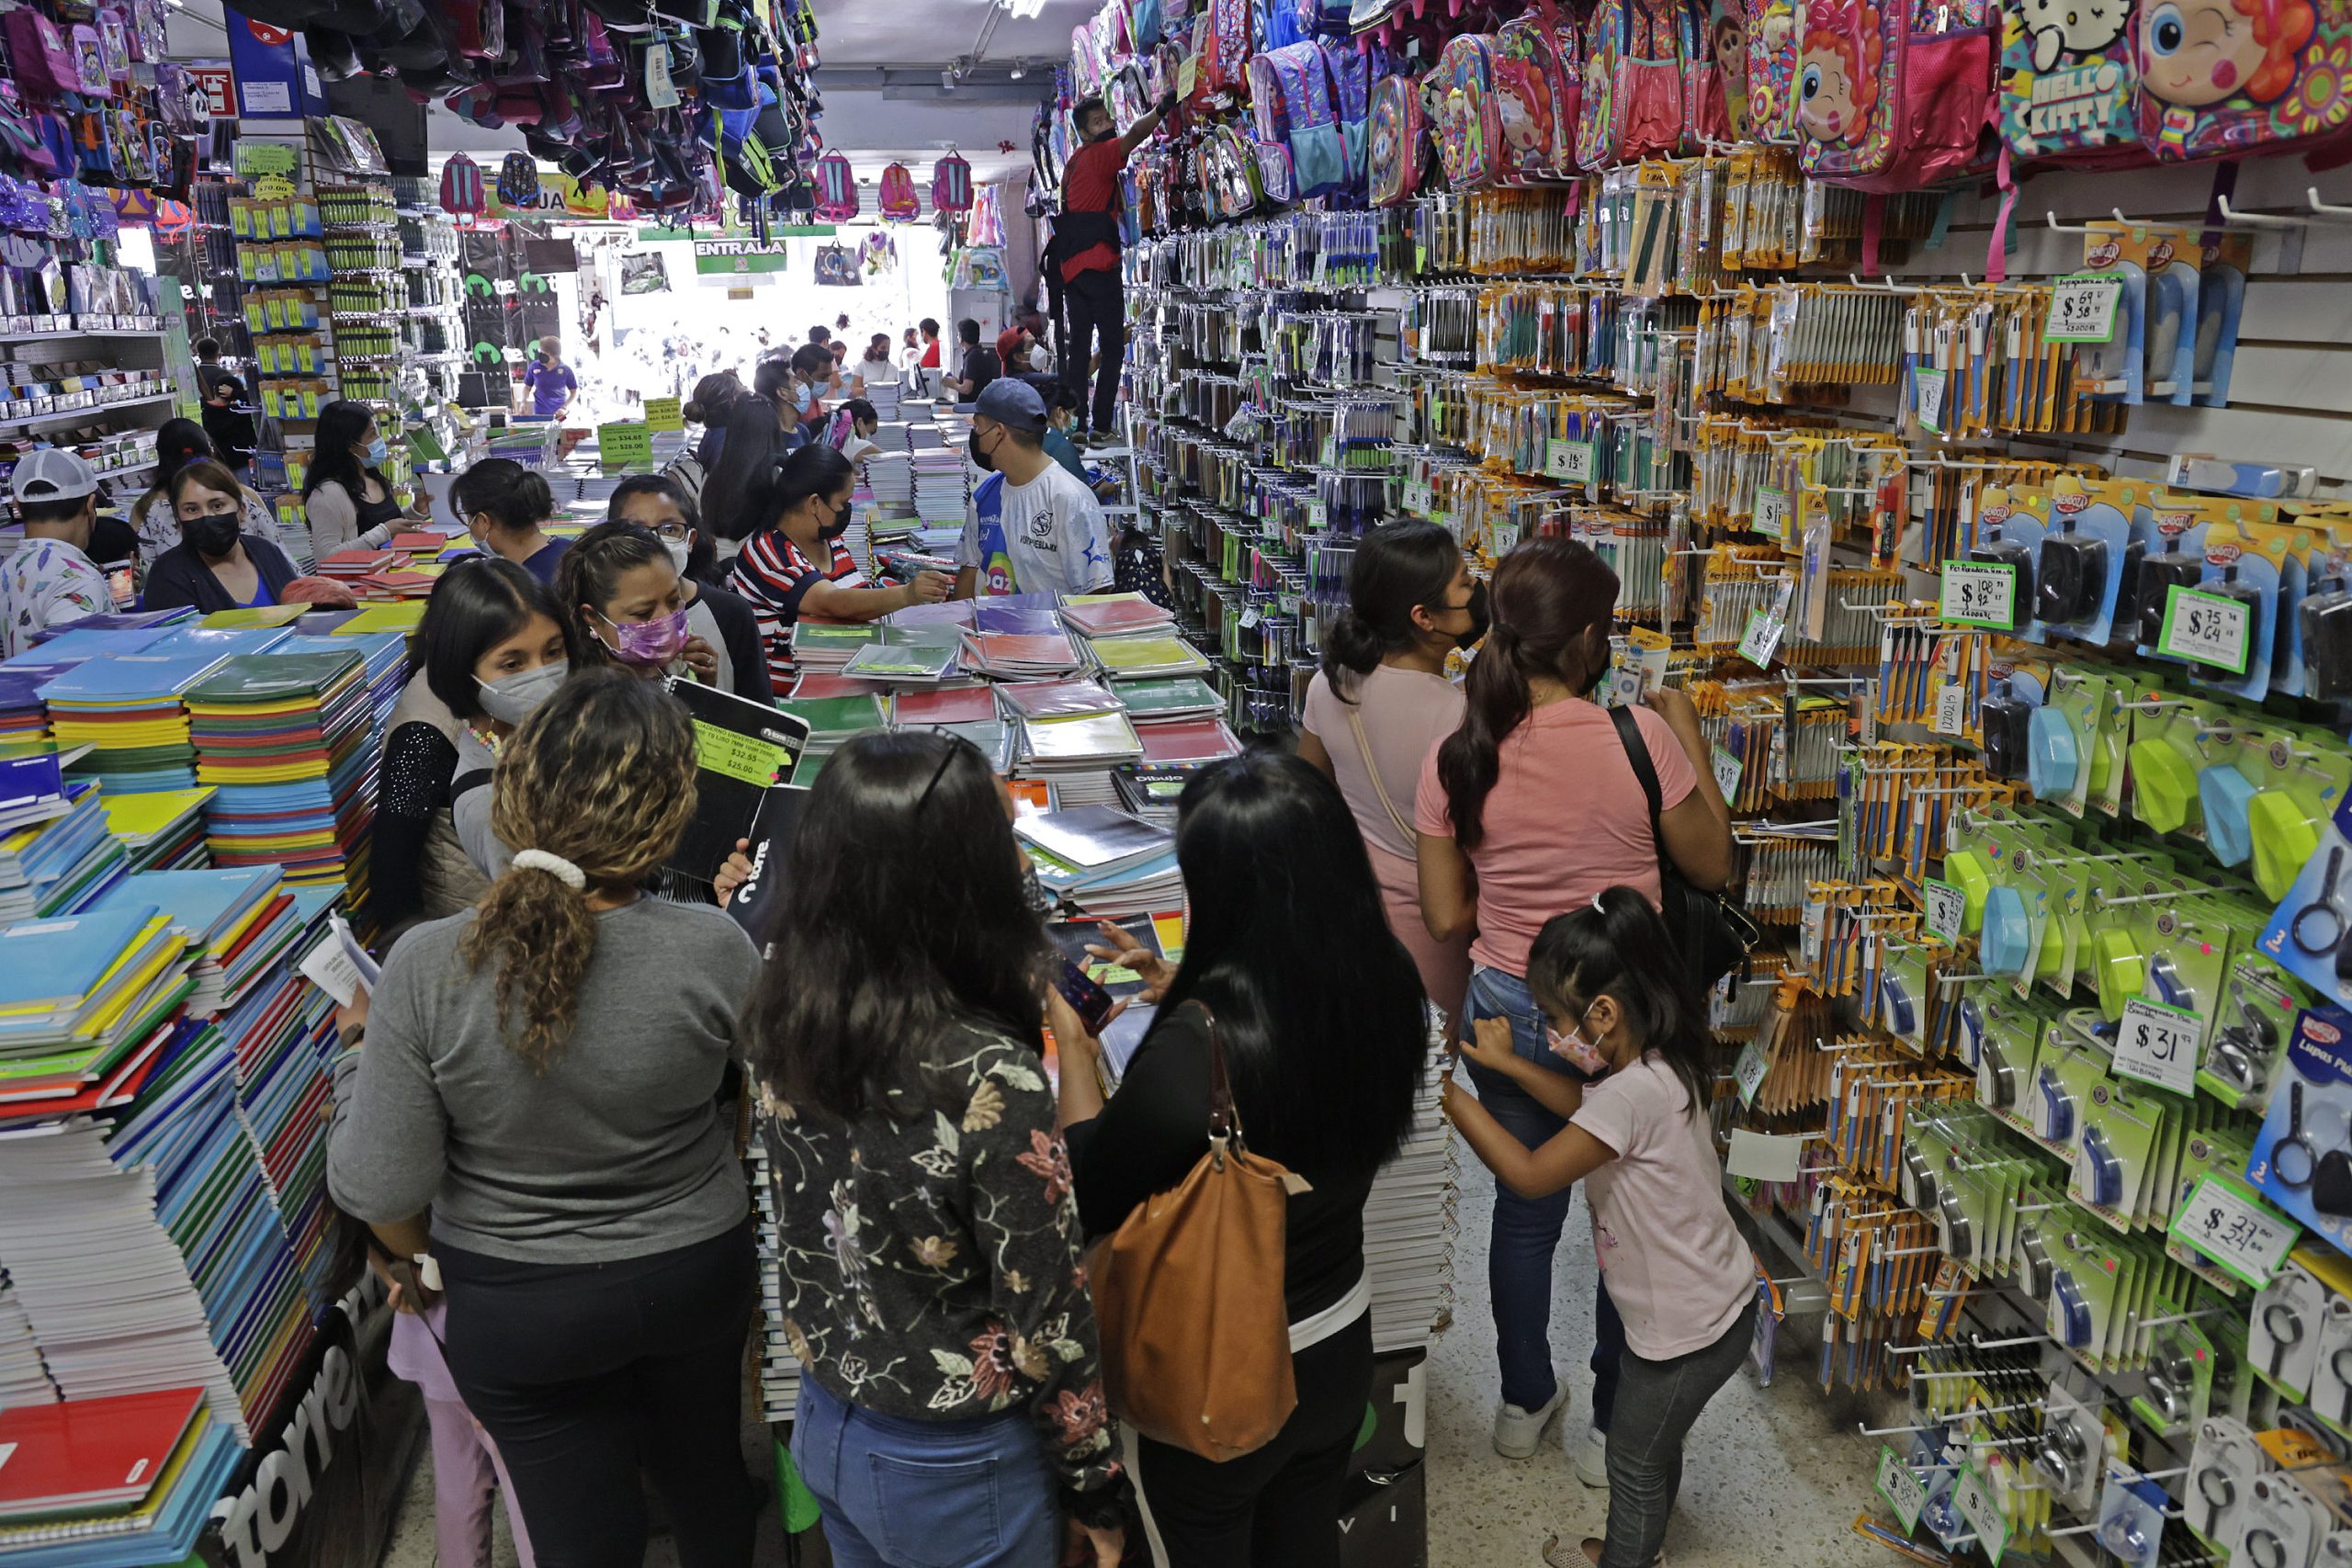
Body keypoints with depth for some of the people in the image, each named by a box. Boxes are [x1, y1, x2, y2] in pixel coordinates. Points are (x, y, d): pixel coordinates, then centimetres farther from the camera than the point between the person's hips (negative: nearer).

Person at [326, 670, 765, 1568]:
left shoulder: (425, 968, -27)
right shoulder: (714, 949, -26)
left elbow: (379, 1190, -18)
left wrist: (362, 1050, 2)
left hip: (513, 1307, -1)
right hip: (695, 1275, 1)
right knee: (706, 1477, 30)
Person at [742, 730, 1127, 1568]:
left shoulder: (782, 1021, -13)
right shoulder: (992, 1079, -32)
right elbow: (1046, 1323, -22)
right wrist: (1096, 1495, -7)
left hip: (826, 1425, 6)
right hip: (952, 1472, -6)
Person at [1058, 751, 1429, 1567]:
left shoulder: (1191, 1050, -36)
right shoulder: (1385, 987, -17)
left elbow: (1091, 1203, -20)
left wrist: (1070, 1040, -9)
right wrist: (1179, 988, 7)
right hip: (1341, 1344, 5)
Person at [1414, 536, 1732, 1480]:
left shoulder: (1455, 759, -11)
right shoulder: (1638, 737, -19)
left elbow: (1446, 918, -4)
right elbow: (1713, 866, -4)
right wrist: (1689, 737, 4)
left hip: (1507, 1012, 3)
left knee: (1525, 1212, 22)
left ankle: (1523, 1403, 40)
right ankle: (1611, 1433, 33)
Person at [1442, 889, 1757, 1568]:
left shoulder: (1635, 1093, -34)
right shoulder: (1656, 1064, -5)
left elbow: (1530, 1174, -28)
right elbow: (1588, 1105, 15)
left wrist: (1449, 1094, -23)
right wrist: (1507, 1064, 6)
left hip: (1689, 1331, -9)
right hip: (1714, 1303, 9)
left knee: (1636, 1461, 15)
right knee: (1652, 1447, 29)